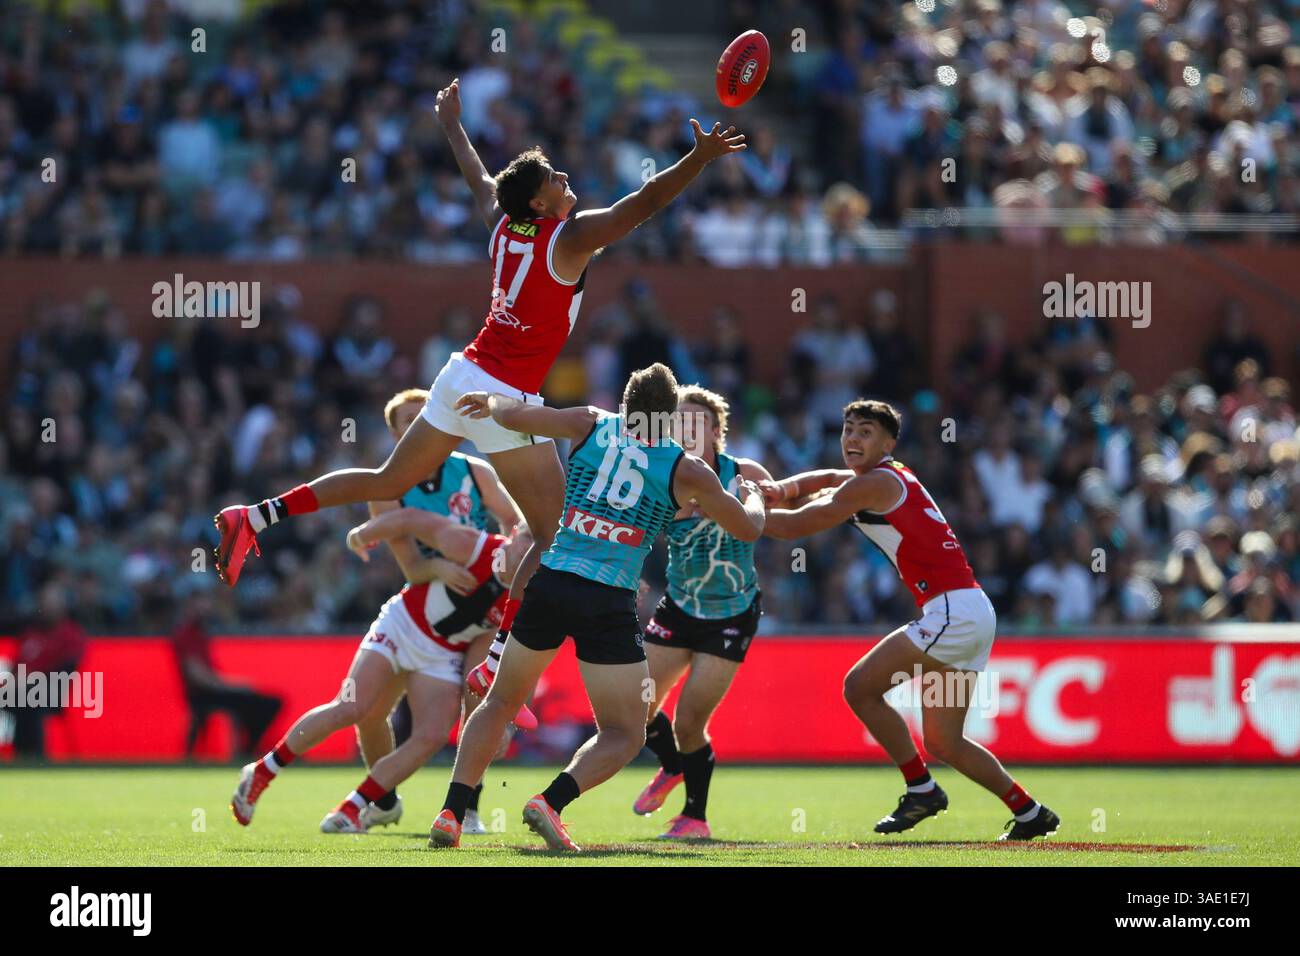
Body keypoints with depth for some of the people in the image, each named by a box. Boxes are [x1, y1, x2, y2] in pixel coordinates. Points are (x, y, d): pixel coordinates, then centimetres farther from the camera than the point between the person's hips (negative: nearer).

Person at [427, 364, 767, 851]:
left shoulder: (591, 425, 8)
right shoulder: (686, 470, 6)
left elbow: (511, 415, 5)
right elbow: (748, 529, 16)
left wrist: (492, 399, 29)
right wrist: (753, 496, 38)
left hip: (551, 582, 3)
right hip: (609, 605, -3)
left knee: (500, 701, 22)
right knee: (625, 735, 9)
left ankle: (451, 812, 6)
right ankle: (551, 801, -18)